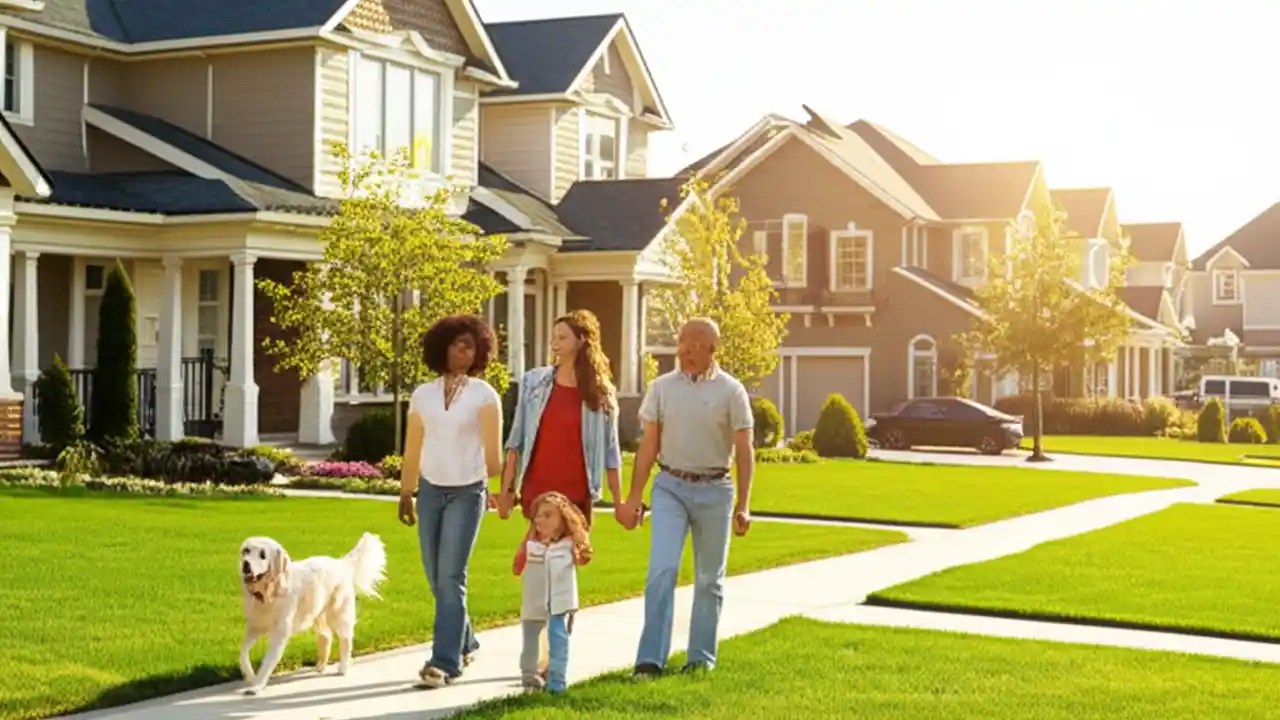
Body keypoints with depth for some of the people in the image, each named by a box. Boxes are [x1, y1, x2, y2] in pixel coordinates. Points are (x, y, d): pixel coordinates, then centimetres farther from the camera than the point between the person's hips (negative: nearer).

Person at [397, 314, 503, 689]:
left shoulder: (484, 394, -2)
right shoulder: (423, 394, 7)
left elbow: (493, 448, -4)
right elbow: (412, 449, 12)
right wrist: (405, 493, 12)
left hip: (467, 492, -4)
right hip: (431, 491, 4)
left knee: (451, 577, -10)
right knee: (436, 577, 8)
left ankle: (444, 661, -9)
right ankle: (465, 642, 29)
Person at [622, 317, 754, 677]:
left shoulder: (730, 391, -2)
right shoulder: (662, 387, 3)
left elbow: (744, 451, -2)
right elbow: (648, 445, 6)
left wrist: (743, 504, -8)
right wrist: (635, 494, 2)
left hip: (714, 489, 0)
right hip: (670, 487, 0)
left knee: (709, 579, 8)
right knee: (661, 571, -11)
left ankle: (701, 657, 20)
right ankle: (650, 659, -9)